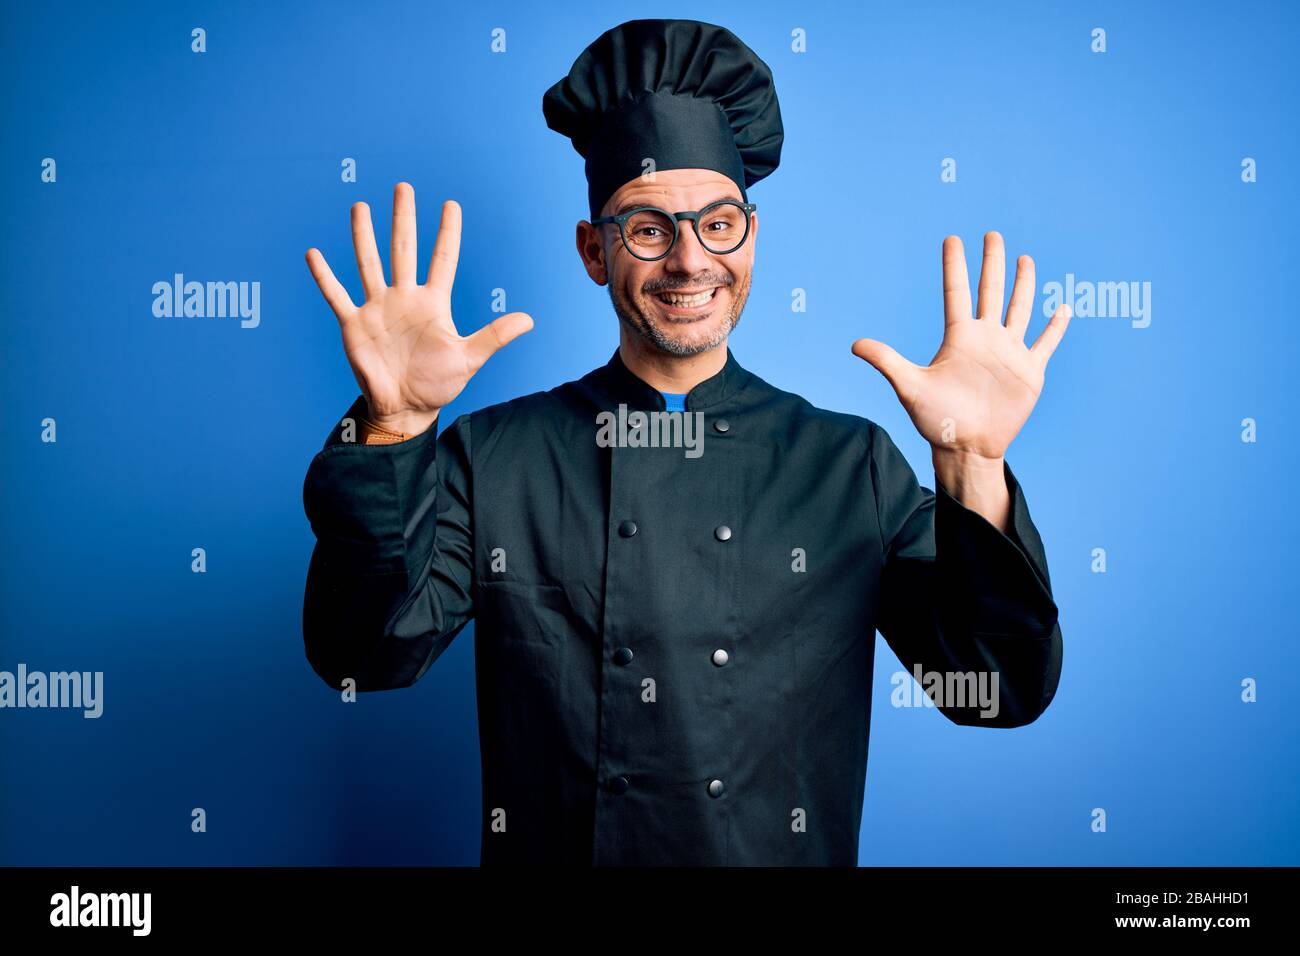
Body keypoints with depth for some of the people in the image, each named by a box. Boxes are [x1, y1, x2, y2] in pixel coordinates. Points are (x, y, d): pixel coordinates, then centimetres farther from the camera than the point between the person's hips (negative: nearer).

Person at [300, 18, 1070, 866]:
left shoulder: (853, 465, -5)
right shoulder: (491, 457, -6)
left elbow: (1002, 693, -10)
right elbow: (370, 654, -15)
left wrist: (971, 469, -23)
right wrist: (394, 428, -27)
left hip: (787, 854, 1)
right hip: (551, 849, 0)